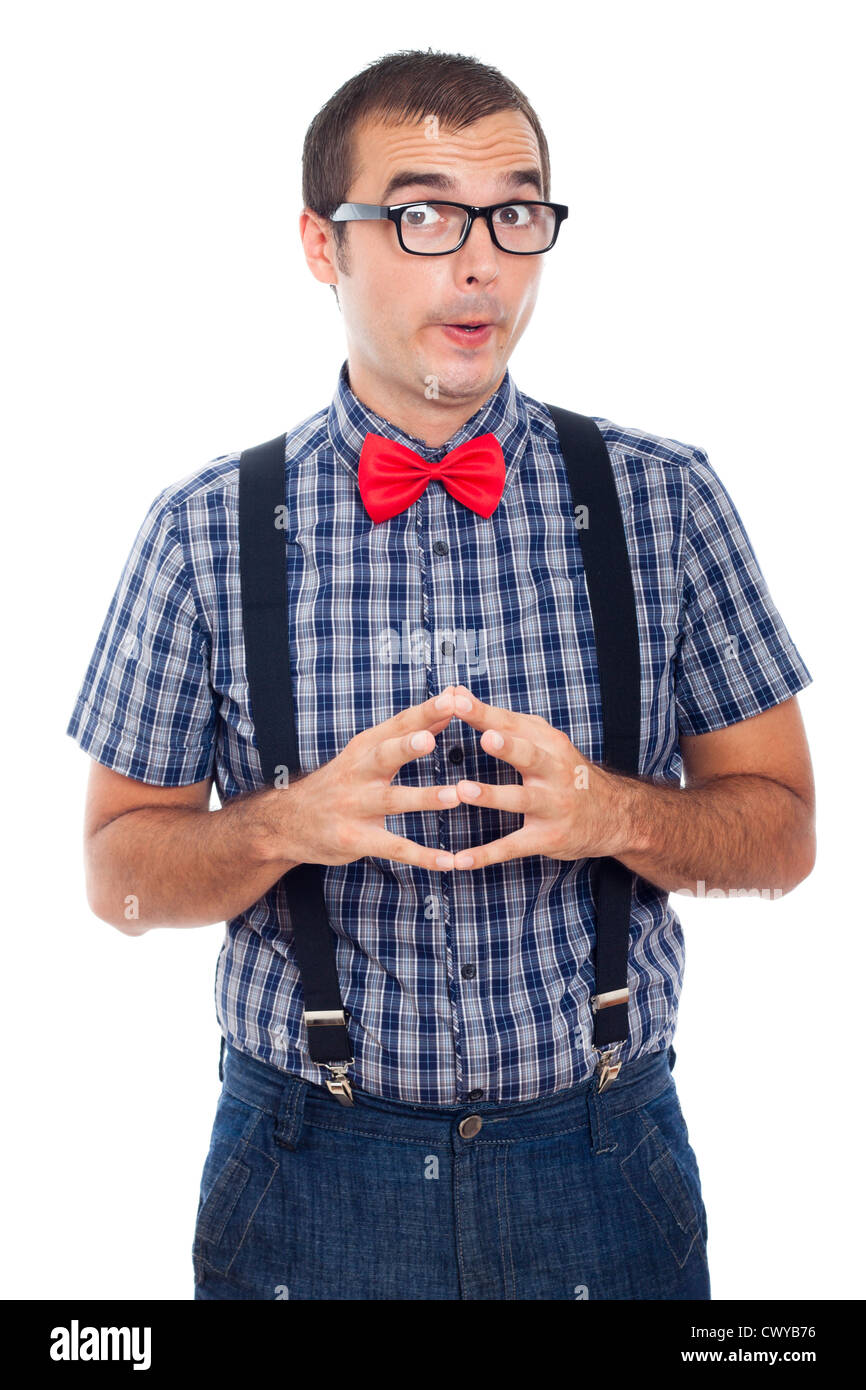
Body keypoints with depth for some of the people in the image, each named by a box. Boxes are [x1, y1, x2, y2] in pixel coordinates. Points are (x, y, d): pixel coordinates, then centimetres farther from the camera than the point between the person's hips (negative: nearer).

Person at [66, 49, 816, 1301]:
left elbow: (782, 832, 1)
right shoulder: (206, 530, -5)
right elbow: (120, 875, -1)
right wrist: (291, 823, -21)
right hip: (307, 1185, 0)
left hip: (605, 1170, 1)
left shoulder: (668, 501, -3)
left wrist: (611, 811, -19)